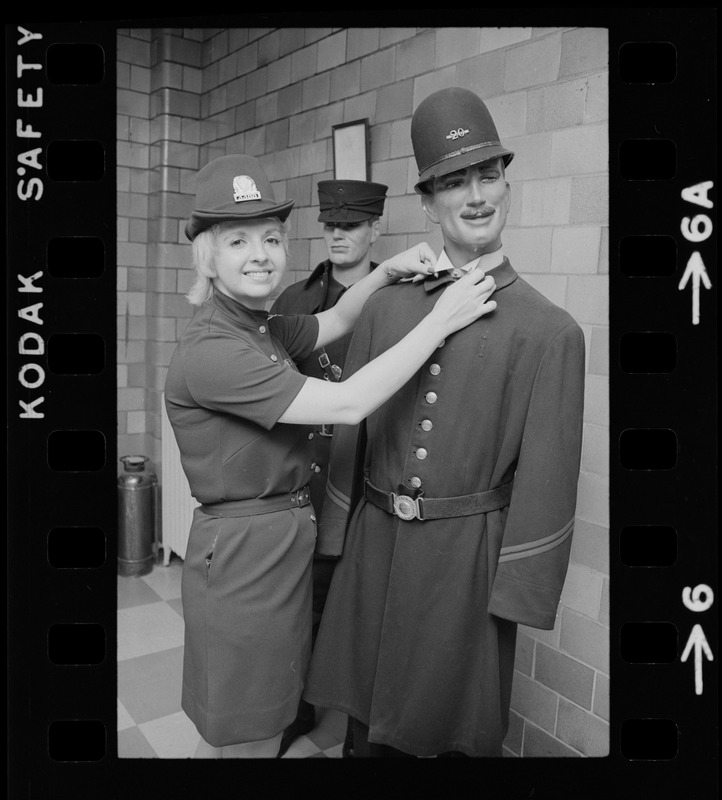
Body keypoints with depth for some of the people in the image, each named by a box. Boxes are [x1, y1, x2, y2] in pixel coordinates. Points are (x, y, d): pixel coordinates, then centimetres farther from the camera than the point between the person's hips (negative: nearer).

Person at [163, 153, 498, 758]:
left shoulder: (264, 329, 6)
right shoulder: (207, 352, -23)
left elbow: (336, 322, 20)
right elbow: (348, 403, -28)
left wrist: (387, 271, 1)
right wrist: (440, 319, -22)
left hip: (287, 547, 9)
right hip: (242, 555, -8)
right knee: (247, 743, 11)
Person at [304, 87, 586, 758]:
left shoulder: (551, 331, -10)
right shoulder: (384, 306, 1)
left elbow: (546, 478, -9)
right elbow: (349, 428, 5)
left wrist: (518, 593, -8)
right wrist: (336, 533, 6)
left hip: (469, 553, -3)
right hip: (375, 540, 4)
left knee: (461, 724, 17)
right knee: (370, 709, 21)